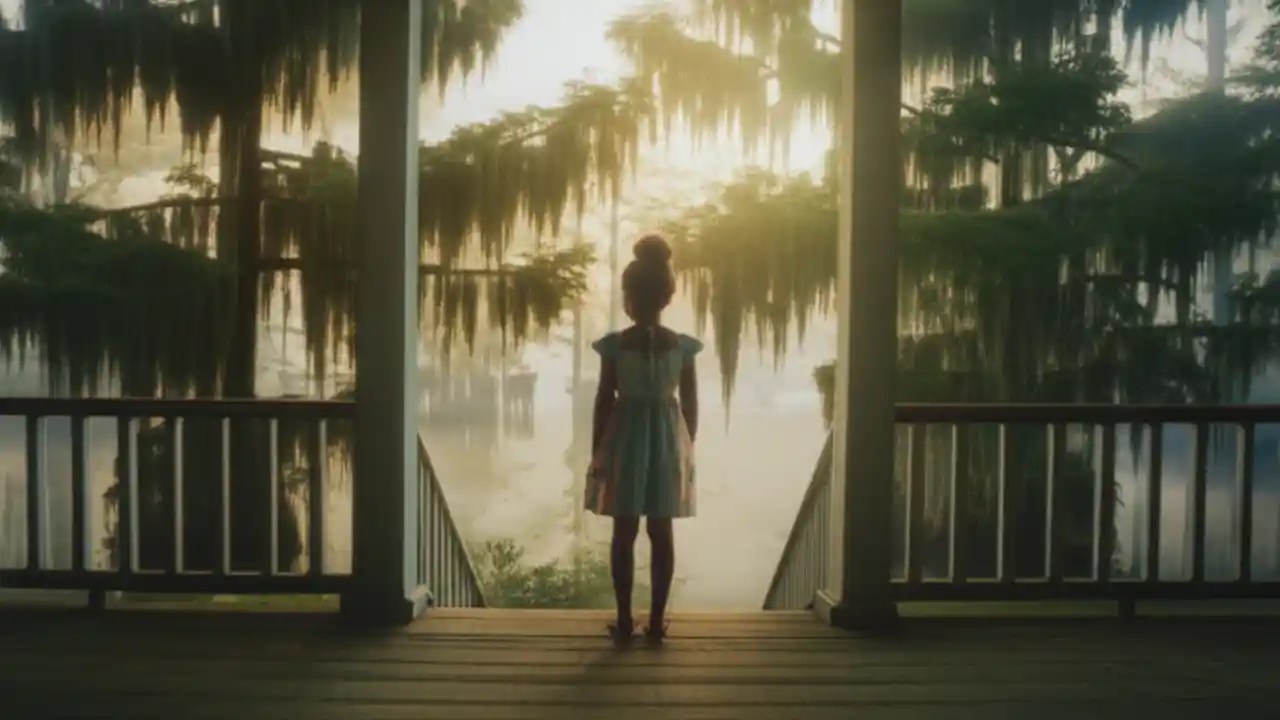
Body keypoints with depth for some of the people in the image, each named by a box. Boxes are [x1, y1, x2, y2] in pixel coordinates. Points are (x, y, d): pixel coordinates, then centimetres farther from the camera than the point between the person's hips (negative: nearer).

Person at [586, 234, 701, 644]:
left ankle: (625, 621, 11)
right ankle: (657, 620, 14)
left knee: (624, 533, 6)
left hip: (625, 441, -2)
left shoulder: (614, 345, -9)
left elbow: (604, 402, -5)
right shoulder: (683, 346, -4)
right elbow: (691, 404, 1)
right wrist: (688, 449, 12)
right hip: (668, 442, 2)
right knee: (662, 534, 8)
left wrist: (597, 452, 4)